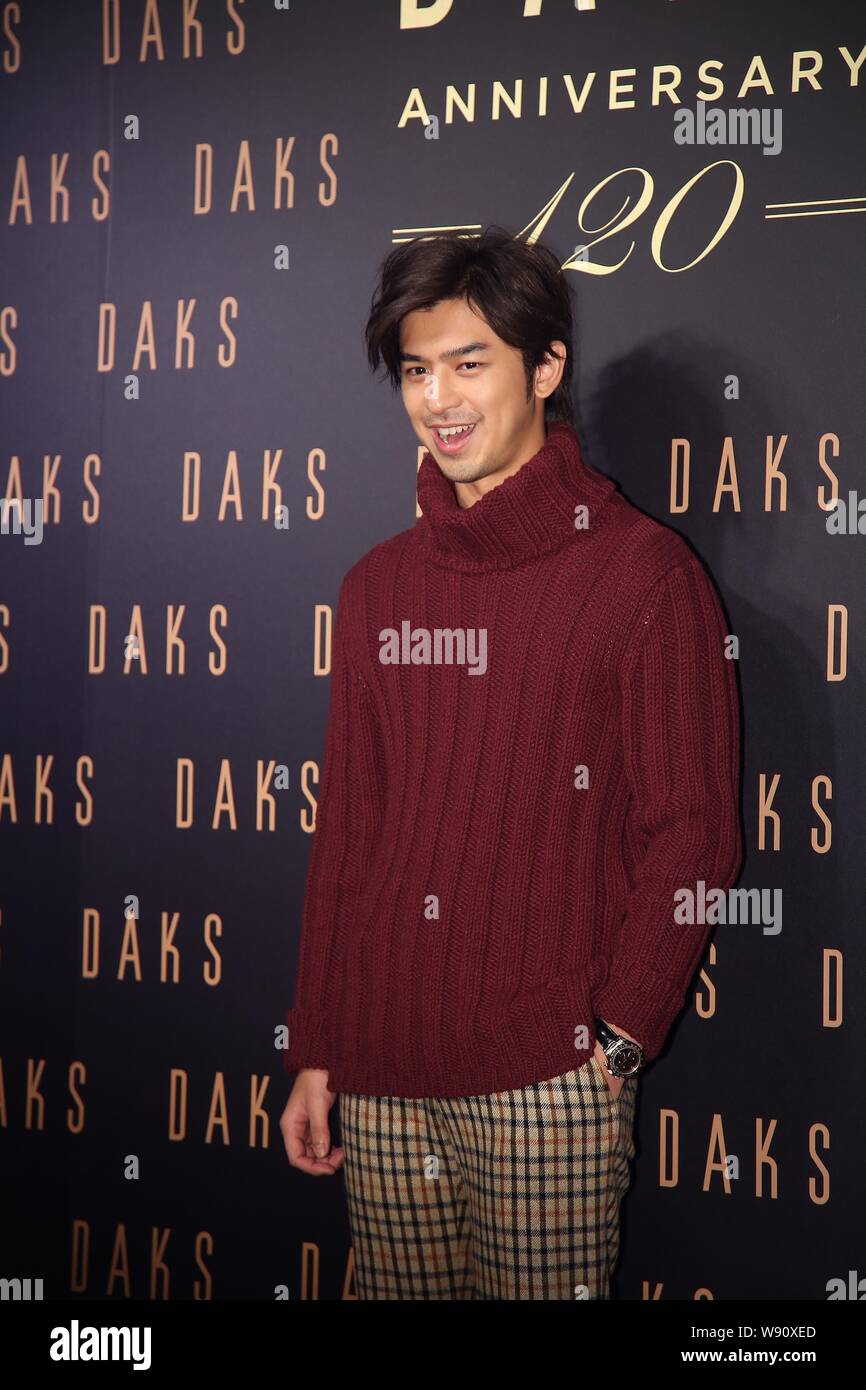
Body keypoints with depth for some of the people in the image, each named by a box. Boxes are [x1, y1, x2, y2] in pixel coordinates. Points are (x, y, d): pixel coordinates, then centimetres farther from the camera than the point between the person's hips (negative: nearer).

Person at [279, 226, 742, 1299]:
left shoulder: (641, 572, -4)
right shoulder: (379, 586, 11)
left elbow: (689, 838, -6)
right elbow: (345, 828, 14)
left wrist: (614, 1041, -11)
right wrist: (314, 1054, 11)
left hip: (546, 1086, -5)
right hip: (380, 1075, 5)